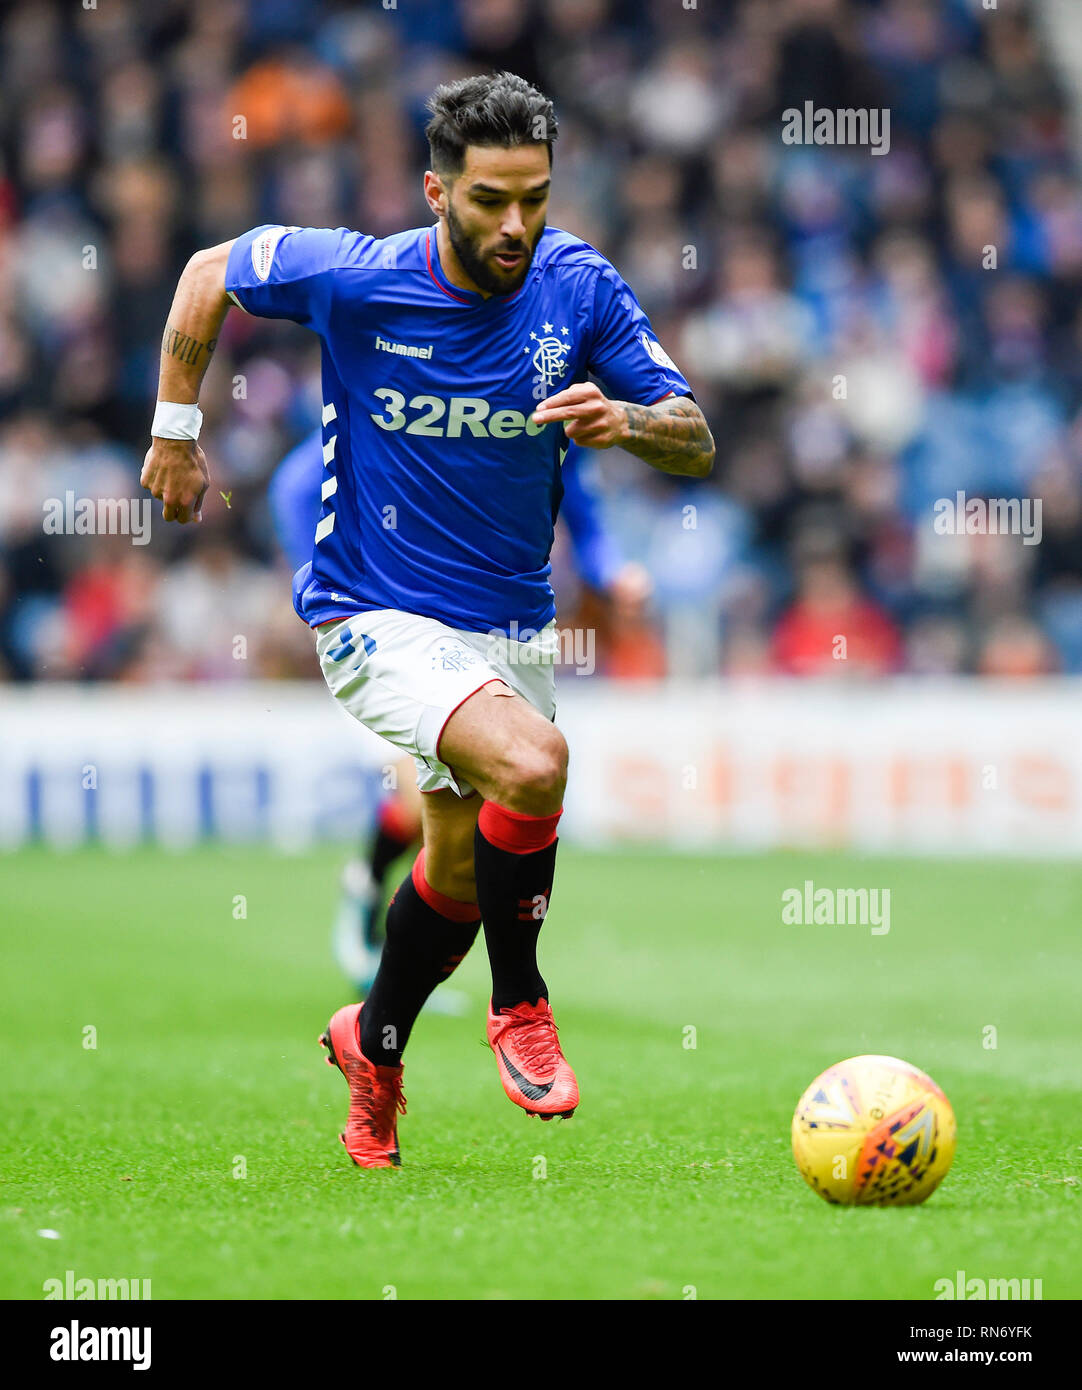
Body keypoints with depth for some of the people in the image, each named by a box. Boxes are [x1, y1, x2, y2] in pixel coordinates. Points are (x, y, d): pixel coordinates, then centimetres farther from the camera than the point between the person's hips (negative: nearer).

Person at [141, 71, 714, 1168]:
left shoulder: (579, 289, -10)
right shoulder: (352, 278, -17)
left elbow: (695, 446, -7)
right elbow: (210, 273, 2)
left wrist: (626, 420, -28)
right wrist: (175, 429, 5)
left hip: (511, 619, 5)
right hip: (376, 615, -5)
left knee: (462, 872, 16)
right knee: (529, 764, -30)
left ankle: (373, 1045, 44)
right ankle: (519, 1004, -8)